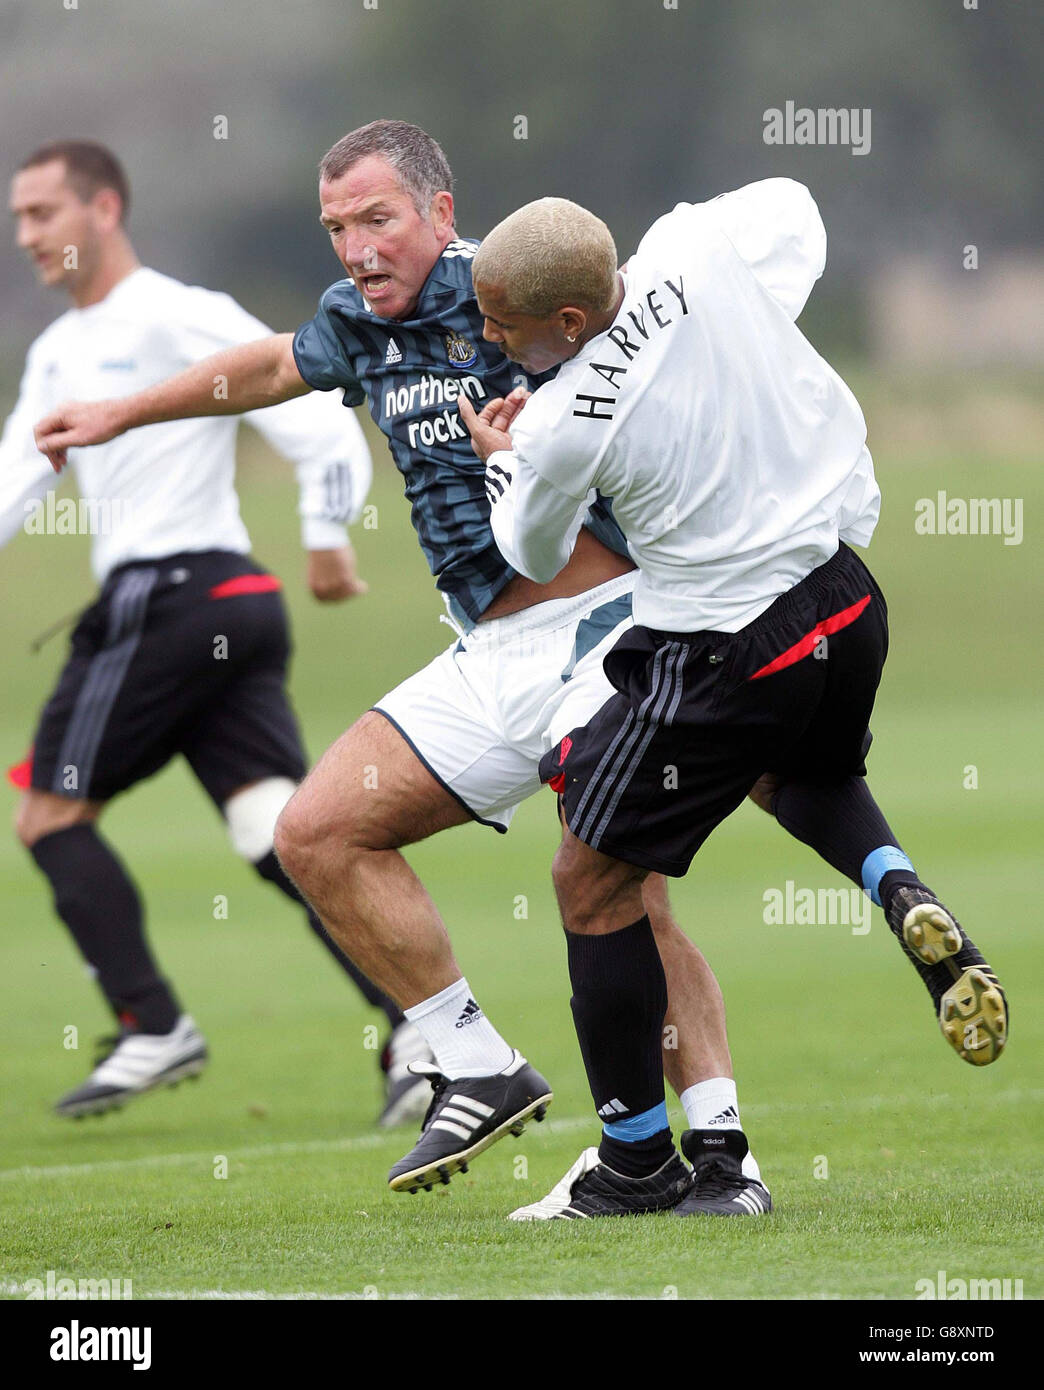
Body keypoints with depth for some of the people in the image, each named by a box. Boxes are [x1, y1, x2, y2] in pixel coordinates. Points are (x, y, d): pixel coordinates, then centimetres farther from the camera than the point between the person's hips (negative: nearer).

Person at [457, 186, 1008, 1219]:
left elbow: (535, 559, 1)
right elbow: (789, 208, 16)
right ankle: (904, 898, 4)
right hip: (845, 591, 7)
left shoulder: (559, 428, -21)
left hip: (721, 658, -7)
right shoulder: (697, 254, -9)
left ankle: (640, 1161, 15)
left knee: (593, 882, 8)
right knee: (804, 774, 37)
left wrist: (500, 463, 20)